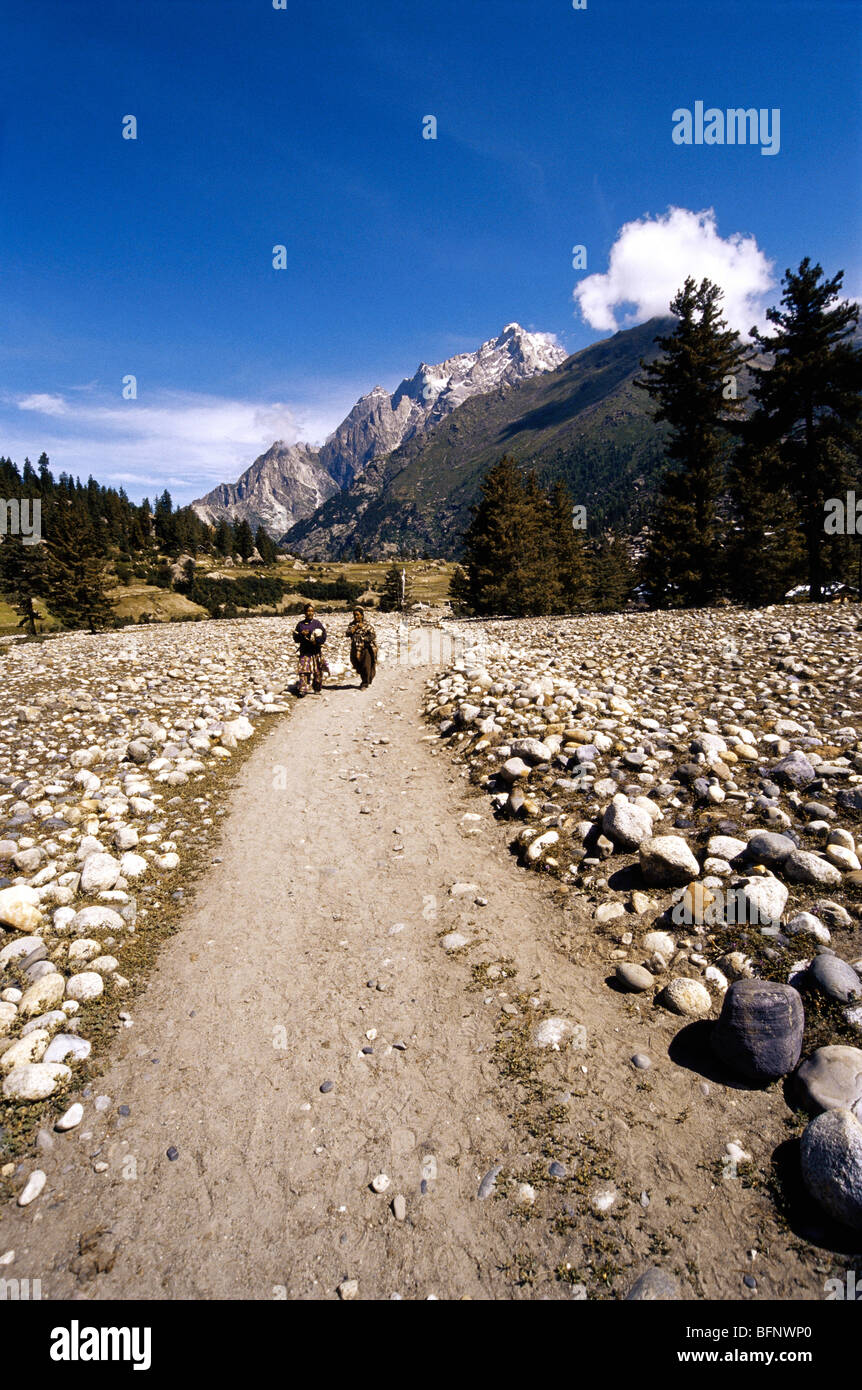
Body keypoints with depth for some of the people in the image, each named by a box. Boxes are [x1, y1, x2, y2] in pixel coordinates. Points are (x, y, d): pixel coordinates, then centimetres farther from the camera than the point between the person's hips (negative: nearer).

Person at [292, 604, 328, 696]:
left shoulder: (317, 623, 5)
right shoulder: (300, 624, 7)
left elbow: (324, 637, 2)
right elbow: (296, 638, 6)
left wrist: (316, 641, -13)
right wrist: (302, 634, -12)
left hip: (316, 651, 0)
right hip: (304, 652, 0)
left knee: (318, 672, 5)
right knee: (303, 671, -13)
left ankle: (317, 689, 21)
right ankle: (302, 690, -15)